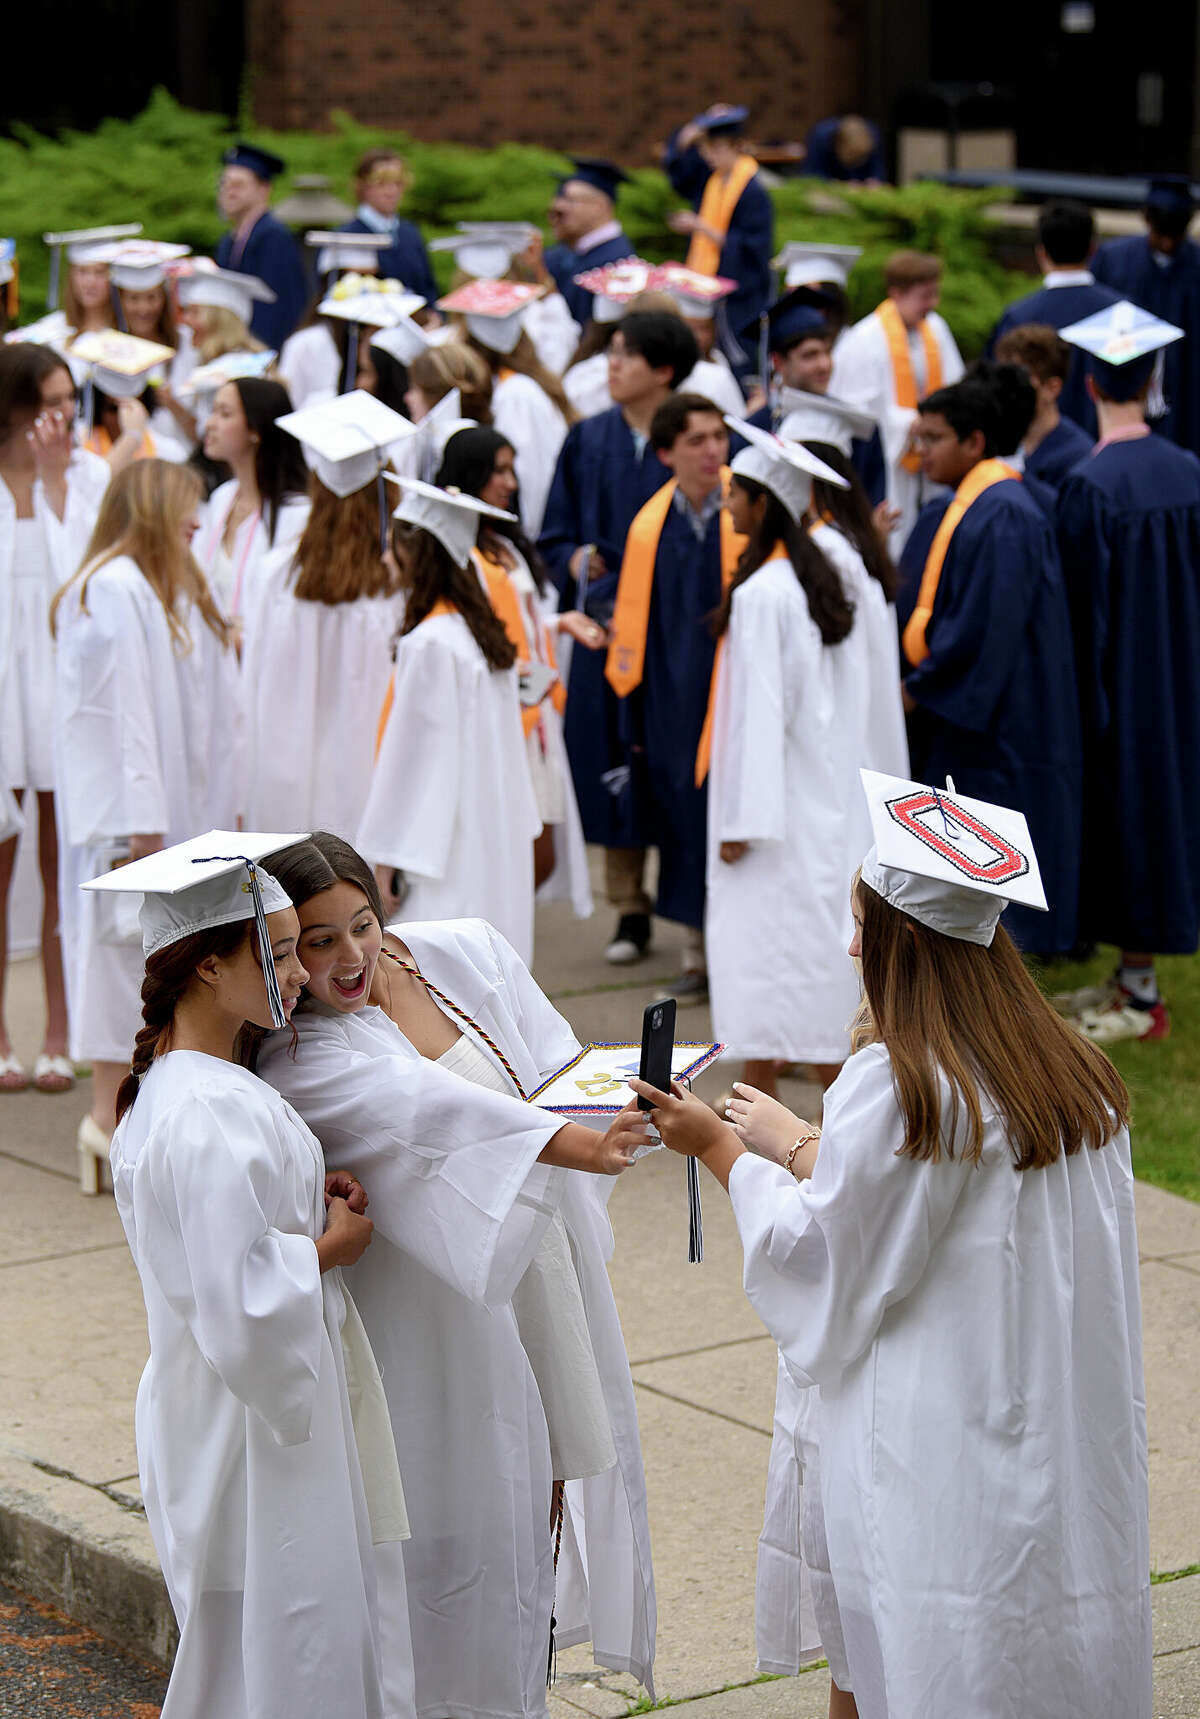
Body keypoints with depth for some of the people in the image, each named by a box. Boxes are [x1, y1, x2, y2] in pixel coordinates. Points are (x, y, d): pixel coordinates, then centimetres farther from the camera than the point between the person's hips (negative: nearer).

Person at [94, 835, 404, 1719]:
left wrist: (310, 1195, 5)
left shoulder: (166, 1087, 5)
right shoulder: (214, 1115, -26)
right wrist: (329, 1247, -13)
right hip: (254, 1439, -10)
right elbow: (241, 1306, -29)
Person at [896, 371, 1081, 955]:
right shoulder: (944, 514, 13)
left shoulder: (1004, 517, -17)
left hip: (991, 724, -10)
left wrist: (920, 688, -16)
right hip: (944, 719, 10)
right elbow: (917, 611, 18)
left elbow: (987, 624, -22)